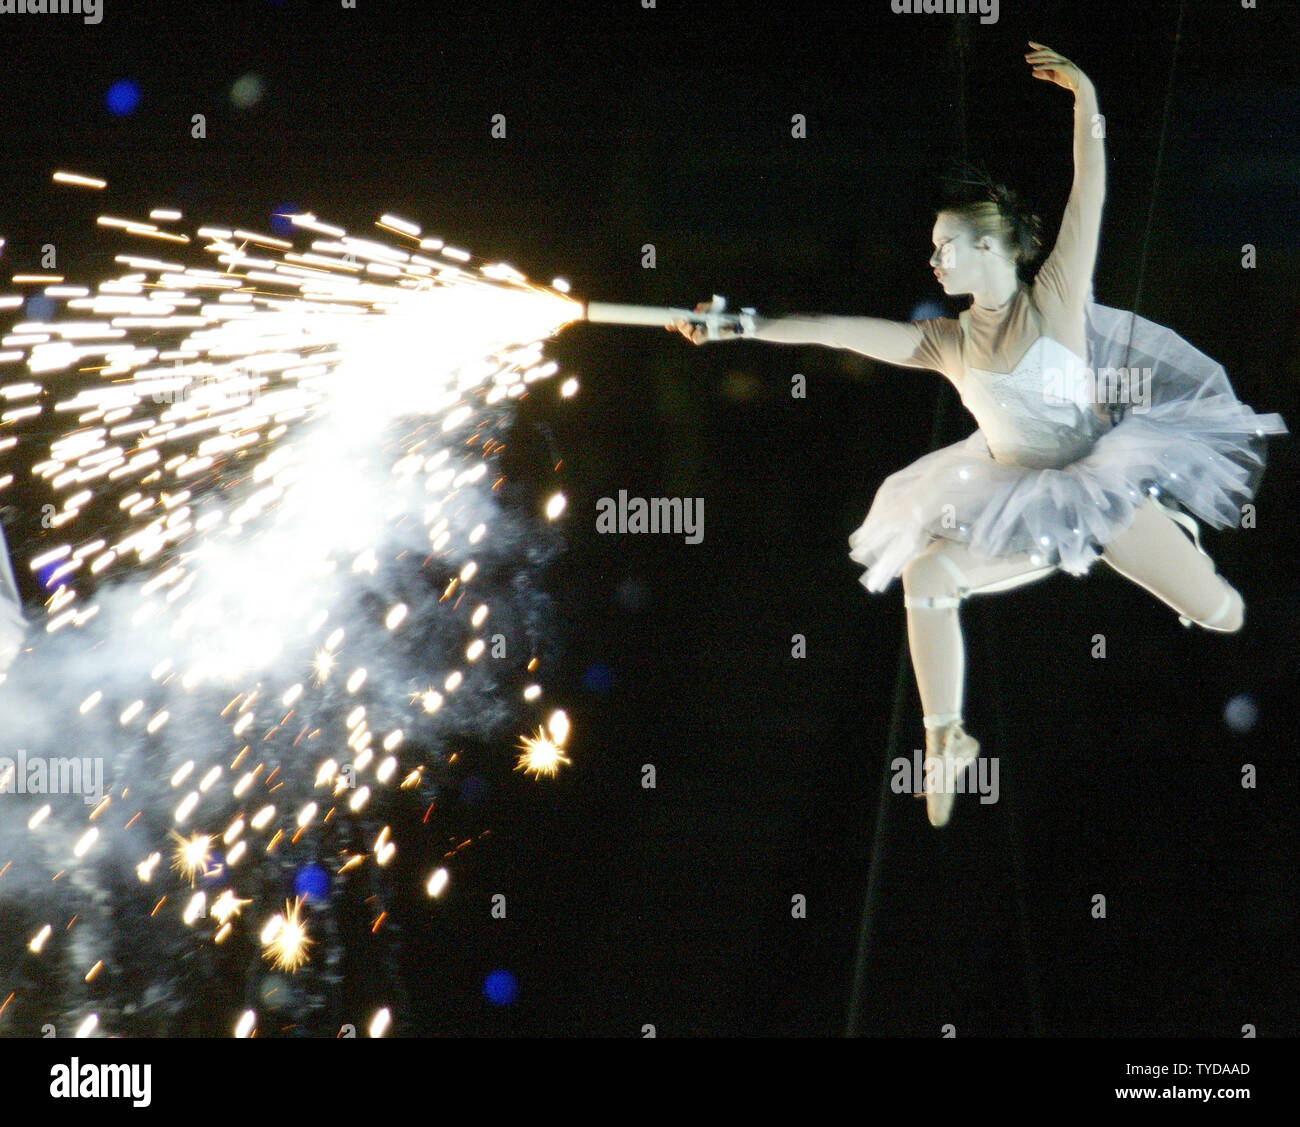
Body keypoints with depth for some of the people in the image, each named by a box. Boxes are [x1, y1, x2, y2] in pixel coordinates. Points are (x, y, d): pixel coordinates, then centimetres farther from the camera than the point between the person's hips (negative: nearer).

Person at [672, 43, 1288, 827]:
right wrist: (735, 326, -5)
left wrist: (1087, 101, -25)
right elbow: (834, 330, -2)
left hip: (1104, 477, -3)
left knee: (1226, 616, -6)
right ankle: (947, 740, -4)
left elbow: (1089, 198, -17)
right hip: (1019, 502, 3)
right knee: (925, 574, -19)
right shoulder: (943, 342, 0)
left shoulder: (1056, 298, -9)